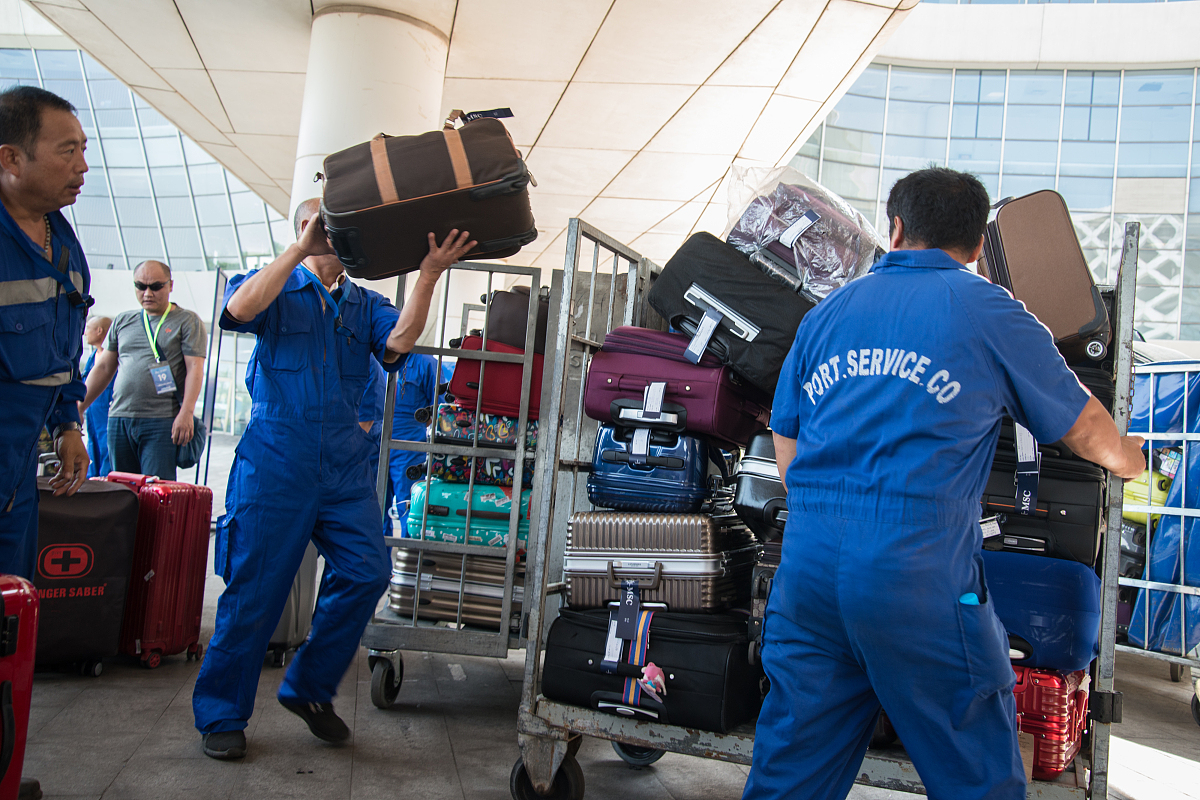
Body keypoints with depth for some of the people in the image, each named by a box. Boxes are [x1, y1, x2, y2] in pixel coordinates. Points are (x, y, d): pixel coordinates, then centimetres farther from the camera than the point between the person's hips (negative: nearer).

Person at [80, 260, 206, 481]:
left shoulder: (187, 321, 4)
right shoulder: (122, 321, 18)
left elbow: (195, 369, -5)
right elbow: (103, 368, 21)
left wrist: (186, 412, -17)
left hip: (163, 421, -5)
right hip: (119, 419, 5)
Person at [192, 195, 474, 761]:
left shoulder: (364, 304, 15)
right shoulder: (278, 290, 5)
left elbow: (399, 340, -6)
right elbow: (241, 309, -18)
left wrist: (429, 275, -16)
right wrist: (301, 249, -17)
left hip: (345, 469, 4)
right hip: (274, 464, -4)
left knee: (367, 572, -5)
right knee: (254, 591, 1)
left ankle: (309, 688, 17)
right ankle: (219, 715, 19)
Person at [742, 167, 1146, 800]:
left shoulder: (824, 315, 14)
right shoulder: (989, 313, 3)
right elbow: (1095, 439, 14)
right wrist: (1131, 461, 36)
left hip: (807, 569, 5)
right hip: (921, 581, -4)